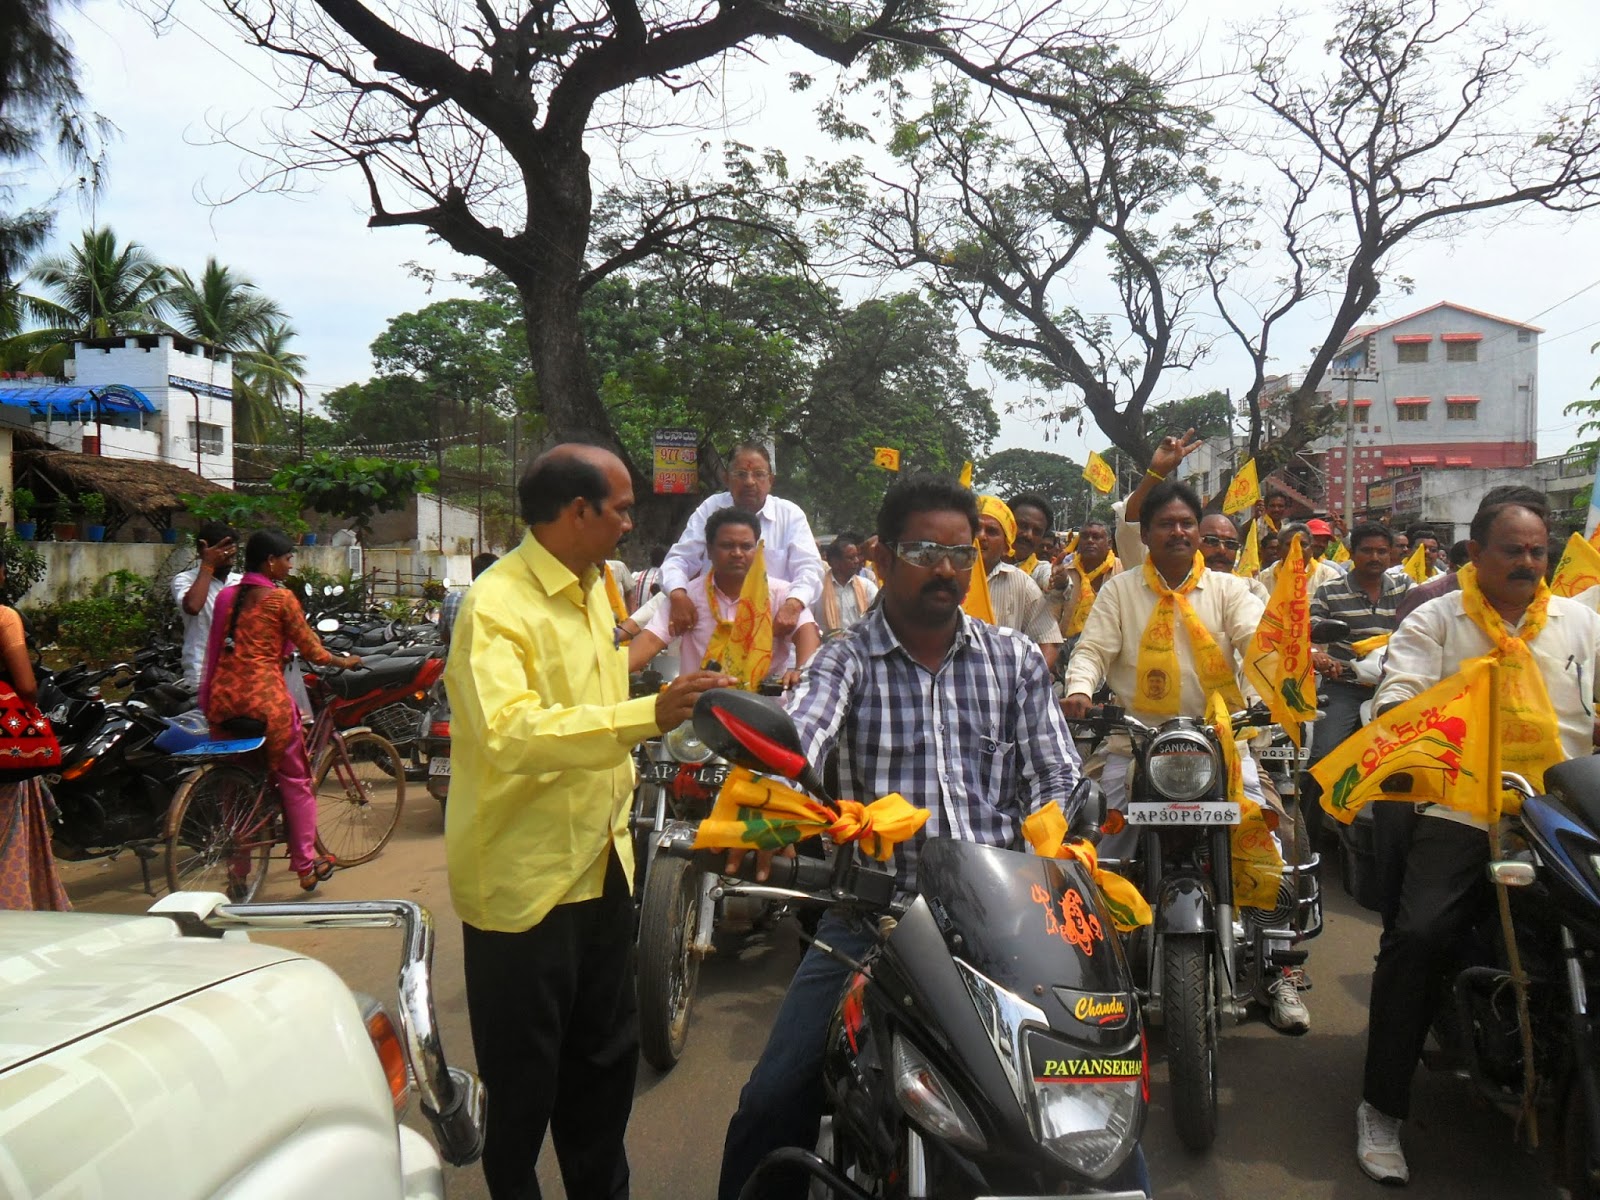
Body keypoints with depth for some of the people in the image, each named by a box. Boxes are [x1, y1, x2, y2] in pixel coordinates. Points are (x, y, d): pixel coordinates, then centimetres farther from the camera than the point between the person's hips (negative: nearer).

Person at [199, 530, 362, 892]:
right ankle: (306, 865, 13)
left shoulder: (226, 595, 11)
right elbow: (310, 650, -1)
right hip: (264, 696, -6)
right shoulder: (280, 597, -6)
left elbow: (214, 648, 17)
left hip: (222, 696, 6)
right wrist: (345, 661, 15)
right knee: (294, 780, 7)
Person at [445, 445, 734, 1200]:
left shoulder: (592, 590, 10)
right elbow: (510, 733, -34)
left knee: (606, 1061, 21)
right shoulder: (496, 605, -19)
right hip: (523, 877, -8)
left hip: (600, 864, 8)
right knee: (523, 1084, 8)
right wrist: (649, 716, -41)